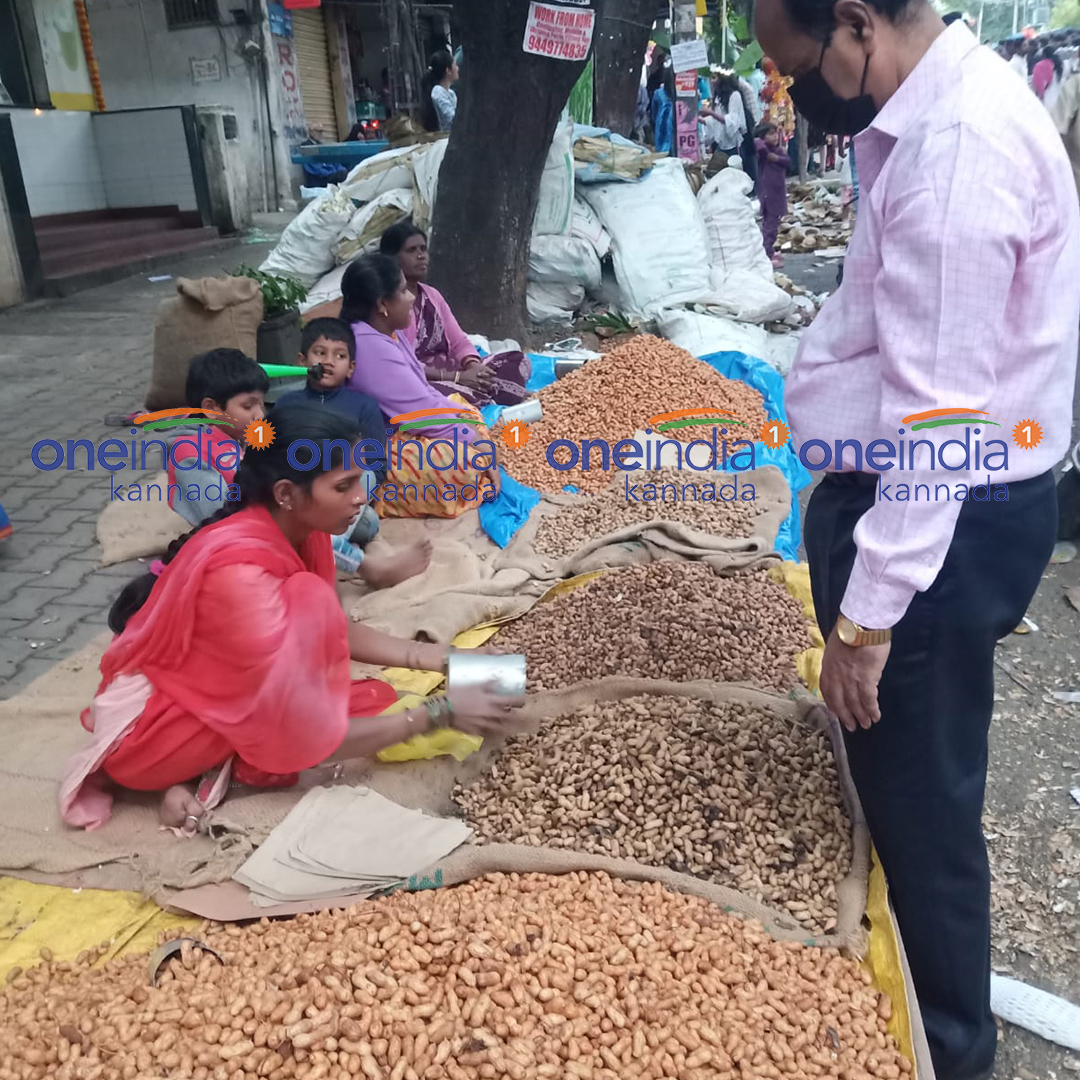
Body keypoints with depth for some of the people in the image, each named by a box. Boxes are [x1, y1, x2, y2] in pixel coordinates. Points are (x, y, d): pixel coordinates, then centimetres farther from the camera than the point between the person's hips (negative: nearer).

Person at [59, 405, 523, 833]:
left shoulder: (297, 529, -9)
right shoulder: (241, 574, -33)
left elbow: (335, 631, 6)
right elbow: (309, 736, -29)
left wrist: (439, 659, -6)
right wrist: (439, 712, -24)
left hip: (207, 689, 9)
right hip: (148, 731, -8)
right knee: (308, 603, -27)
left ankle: (211, 763, -4)